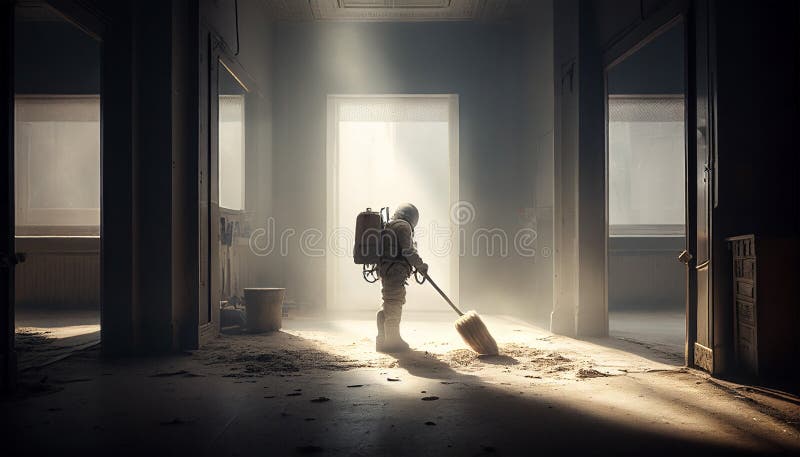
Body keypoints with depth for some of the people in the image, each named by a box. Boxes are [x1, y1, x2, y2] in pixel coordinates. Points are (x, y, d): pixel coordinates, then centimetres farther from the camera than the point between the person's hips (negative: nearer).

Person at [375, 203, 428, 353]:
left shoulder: (386, 227, 22)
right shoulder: (403, 225, -6)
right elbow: (408, 250, -15)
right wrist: (421, 265, -2)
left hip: (385, 271, 10)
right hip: (395, 272, -10)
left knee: (388, 306, 16)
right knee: (394, 306, -4)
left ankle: (383, 340, 22)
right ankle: (393, 341, 2)